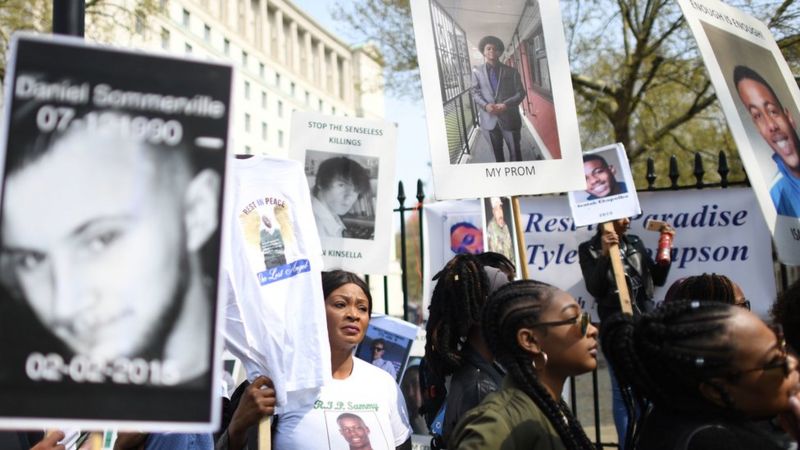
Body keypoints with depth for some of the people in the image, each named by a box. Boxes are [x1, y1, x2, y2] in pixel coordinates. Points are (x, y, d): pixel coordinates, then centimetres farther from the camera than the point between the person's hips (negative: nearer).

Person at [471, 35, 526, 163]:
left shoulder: (511, 71, 6)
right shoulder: (477, 72, 9)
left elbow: (520, 92, 1)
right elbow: (475, 93, 5)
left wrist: (506, 104, -16)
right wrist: (485, 105, -15)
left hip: (509, 117, -1)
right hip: (489, 118, 1)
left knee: (515, 152, 3)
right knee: (497, 152, 12)